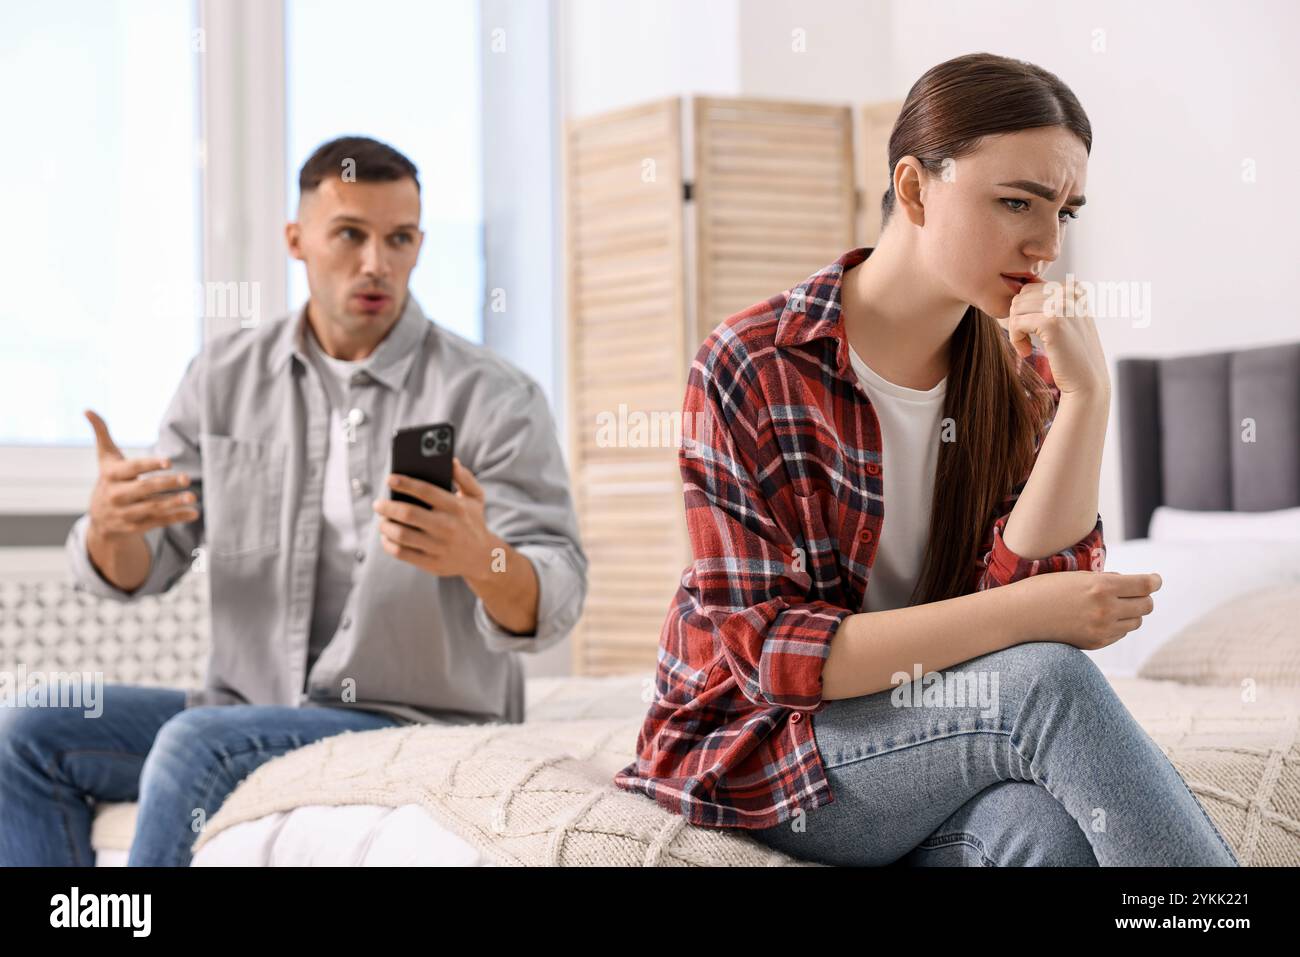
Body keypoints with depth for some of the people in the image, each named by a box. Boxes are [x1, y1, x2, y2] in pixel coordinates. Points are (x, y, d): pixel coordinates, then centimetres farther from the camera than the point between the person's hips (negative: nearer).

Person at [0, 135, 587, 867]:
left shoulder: (496, 397, -8)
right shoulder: (225, 377, 6)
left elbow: (553, 608, -15)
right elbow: (136, 572, 5)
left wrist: (481, 558, -39)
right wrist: (109, 526, -20)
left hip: (418, 727, -5)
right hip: (248, 710, 5)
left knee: (197, 745, -29)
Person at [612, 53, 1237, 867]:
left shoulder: (1022, 370, 2)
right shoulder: (752, 368, -13)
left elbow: (1025, 588, -11)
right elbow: (768, 648, -18)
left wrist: (1087, 395, -21)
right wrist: (1021, 614, -26)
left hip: (940, 724, 3)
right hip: (761, 746, -3)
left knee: (1047, 826, -34)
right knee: (1047, 681, -29)